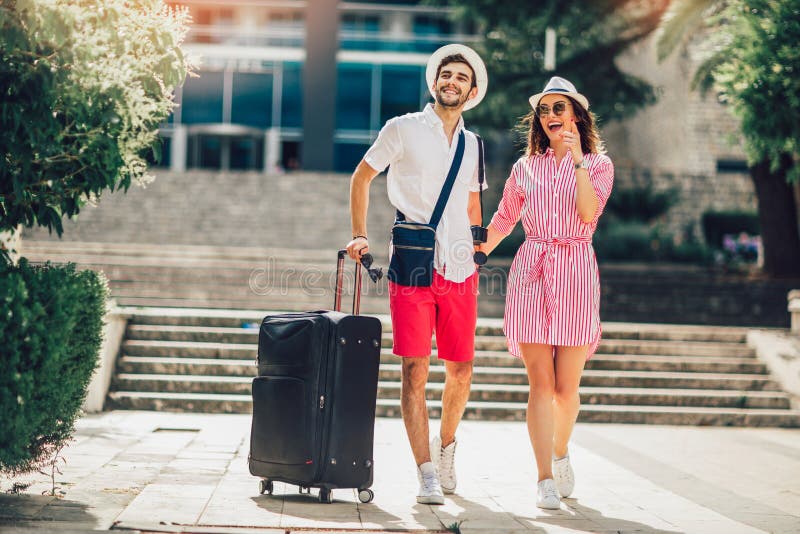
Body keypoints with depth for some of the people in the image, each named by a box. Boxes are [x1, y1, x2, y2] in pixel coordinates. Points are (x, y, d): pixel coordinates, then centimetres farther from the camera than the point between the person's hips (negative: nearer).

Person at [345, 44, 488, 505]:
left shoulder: (472, 144, 16)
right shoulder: (404, 129, 4)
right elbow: (361, 177, 9)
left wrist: (477, 257, 22)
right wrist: (360, 235, 0)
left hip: (459, 271, 4)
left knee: (461, 372, 4)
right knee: (415, 371, -8)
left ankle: (446, 443, 30)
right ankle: (427, 475, -6)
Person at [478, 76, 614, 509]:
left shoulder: (598, 164, 7)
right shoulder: (526, 167, 13)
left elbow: (589, 212, -11)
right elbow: (503, 220, 24)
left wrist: (577, 157, -12)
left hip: (576, 271, -1)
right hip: (531, 272, 1)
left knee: (566, 386, 1)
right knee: (540, 382, -7)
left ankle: (560, 452, 29)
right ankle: (545, 479, -7)